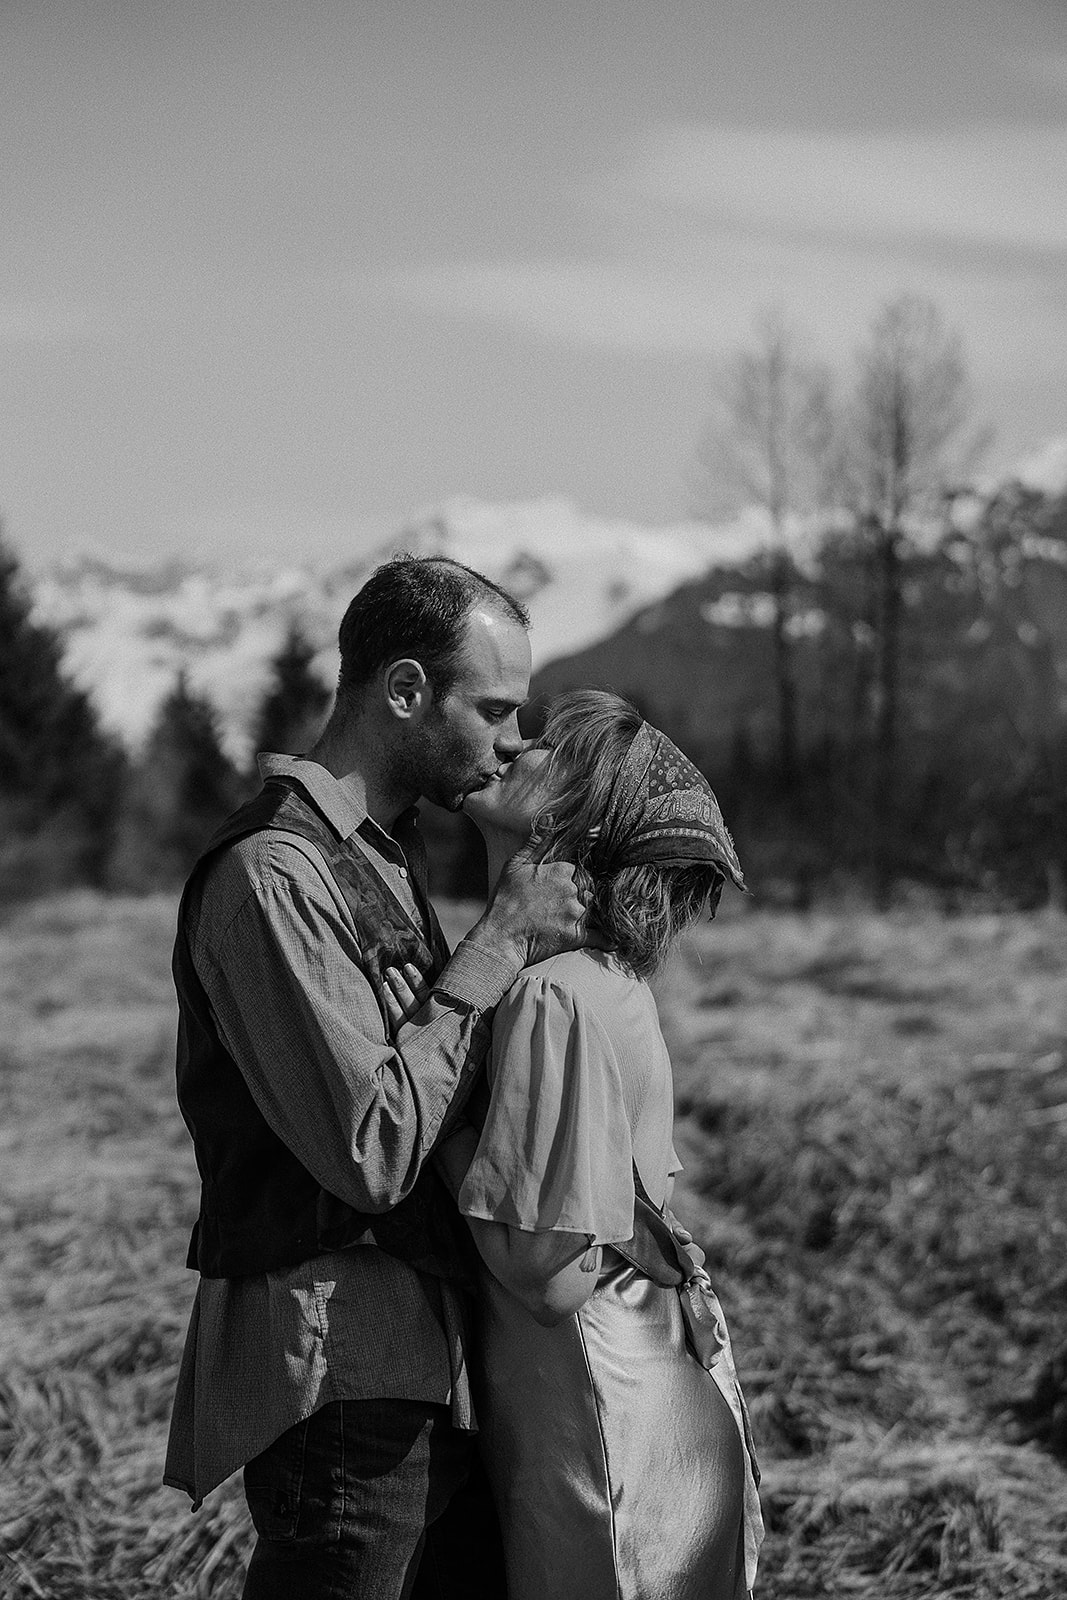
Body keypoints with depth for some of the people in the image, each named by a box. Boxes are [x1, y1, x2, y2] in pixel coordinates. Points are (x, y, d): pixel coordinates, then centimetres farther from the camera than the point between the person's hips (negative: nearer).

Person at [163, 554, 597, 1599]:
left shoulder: (387, 851, 16)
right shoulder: (269, 875, -16)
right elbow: (370, 1151, -22)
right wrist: (497, 947, -15)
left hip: (432, 1364, 9)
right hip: (338, 1378, -9)